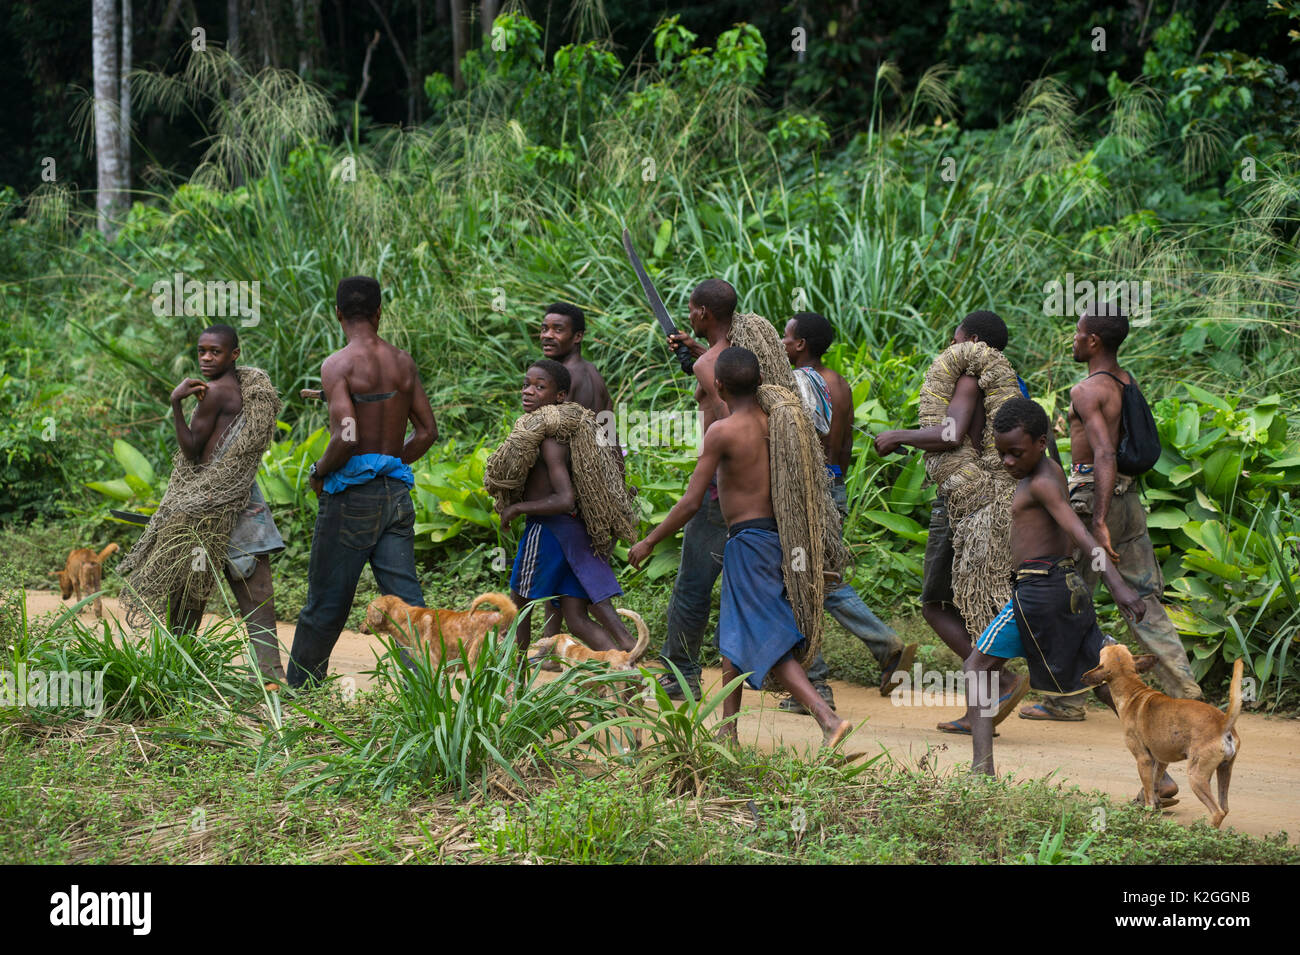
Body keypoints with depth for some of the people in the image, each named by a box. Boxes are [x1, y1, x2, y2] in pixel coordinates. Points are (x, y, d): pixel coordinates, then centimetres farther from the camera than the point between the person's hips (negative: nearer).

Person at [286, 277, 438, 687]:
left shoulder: (338, 365, -11)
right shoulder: (403, 362, 8)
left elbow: (346, 437, -21)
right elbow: (427, 431, 11)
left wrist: (319, 472, -4)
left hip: (352, 495, -5)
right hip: (397, 492, 5)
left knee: (326, 605, 7)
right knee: (406, 599, 1)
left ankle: (297, 689, 20)